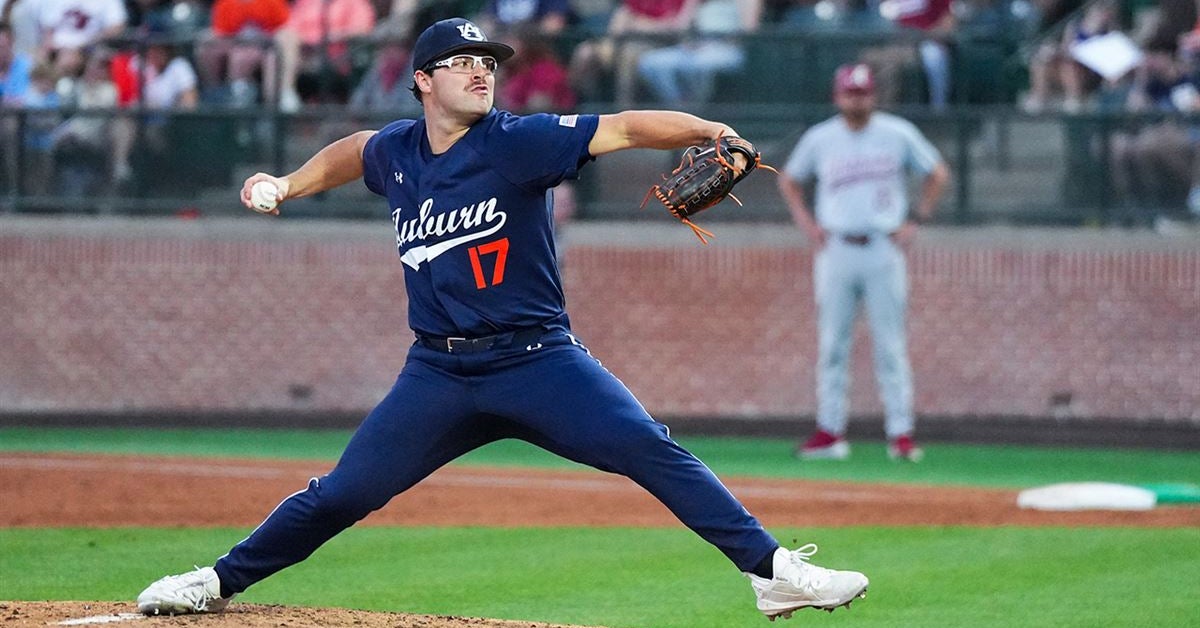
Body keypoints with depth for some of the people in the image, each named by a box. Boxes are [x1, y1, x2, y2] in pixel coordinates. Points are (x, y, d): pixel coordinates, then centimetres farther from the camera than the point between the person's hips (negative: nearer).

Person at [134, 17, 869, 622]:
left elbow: (626, 127, -22)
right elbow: (349, 153, 32)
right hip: (438, 371, 3)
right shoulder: (395, 151, 5)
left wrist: (711, 132, -35)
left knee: (652, 452, -19)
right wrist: (286, 187, 23)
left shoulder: (518, 142, -10)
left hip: (538, 359, -3)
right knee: (341, 494, 3)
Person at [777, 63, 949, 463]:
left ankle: (900, 433, -2)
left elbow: (937, 174, 12)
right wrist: (807, 224, 7)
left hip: (883, 250, -2)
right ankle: (829, 431, 5)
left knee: (890, 347, -3)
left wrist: (916, 221, 4)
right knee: (832, 344, 2)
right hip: (836, 252, 2)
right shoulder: (819, 139, 5)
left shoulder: (898, 134, 2)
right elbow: (789, 180, 20)